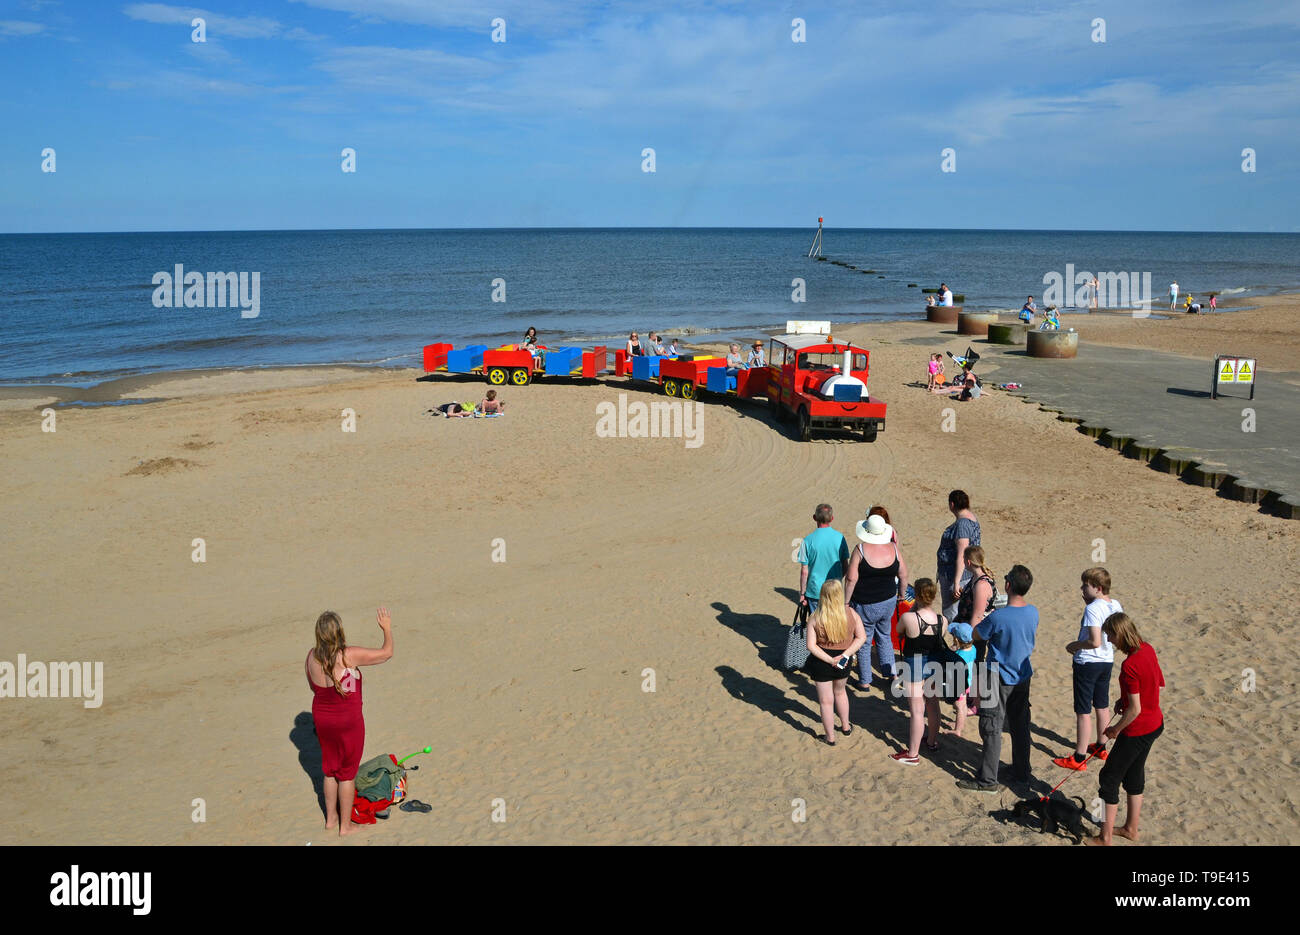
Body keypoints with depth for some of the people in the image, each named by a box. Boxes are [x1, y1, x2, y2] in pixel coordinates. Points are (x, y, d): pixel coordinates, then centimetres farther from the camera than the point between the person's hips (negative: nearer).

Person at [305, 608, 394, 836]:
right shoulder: (349, 655, -25)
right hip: (348, 722, -5)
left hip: (322, 717, 5)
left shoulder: (311, 656, -8)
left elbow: (314, 687, 8)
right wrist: (387, 628, 0)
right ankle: (346, 824, 23)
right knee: (347, 773, 10)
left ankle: (331, 817, 37)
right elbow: (386, 653, -15)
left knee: (330, 769, 23)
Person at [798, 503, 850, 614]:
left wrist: (802, 593, 0)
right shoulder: (840, 537, -5)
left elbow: (804, 572, -11)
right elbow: (845, 567, 4)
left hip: (815, 591, -3)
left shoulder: (808, 540, -13)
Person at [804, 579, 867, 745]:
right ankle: (846, 726, 47)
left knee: (826, 701, 13)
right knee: (840, 692, 31)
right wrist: (845, 655, -13)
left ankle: (830, 737, 27)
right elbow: (861, 637, -9)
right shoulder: (851, 614, -12)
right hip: (843, 663, 3)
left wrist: (830, 660, -17)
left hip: (822, 663, -3)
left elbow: (811, 646, -20)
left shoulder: (815, 619, -19)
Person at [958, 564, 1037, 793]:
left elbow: (975, 635, -10)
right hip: (1023, 677, 7)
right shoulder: (1033, 612, -6)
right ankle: (1022, 773, 31)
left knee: (992, 729, 3)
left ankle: (987, 780, 11)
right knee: (1020, 726, 18)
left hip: (1001, 680, -6)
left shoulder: (997, 617, -27)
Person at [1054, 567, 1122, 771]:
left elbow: (1095, 641, -30)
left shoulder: (1092, 609, -23)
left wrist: (1075, 645, -12)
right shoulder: (1116, 606, 1)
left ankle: (1079, 758, 4)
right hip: (1107, 661, 8)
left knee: (1083, 712, -1)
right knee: (1102, 706, 22)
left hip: (1087, 663, -8)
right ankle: (1101, 747, 37)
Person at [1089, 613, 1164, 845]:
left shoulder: (1130, 666, -29)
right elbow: (1160, 685, 11)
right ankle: (1131, 828, 36)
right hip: (1154, 723, 9)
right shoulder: (1147, 649, -2)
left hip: (1137, 730, -9)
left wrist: (1116, 729, -9)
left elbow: (1135, 709, -25)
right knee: (1134, 774, 23)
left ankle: (1105, 838, 12)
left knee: (1108, 779, 4)